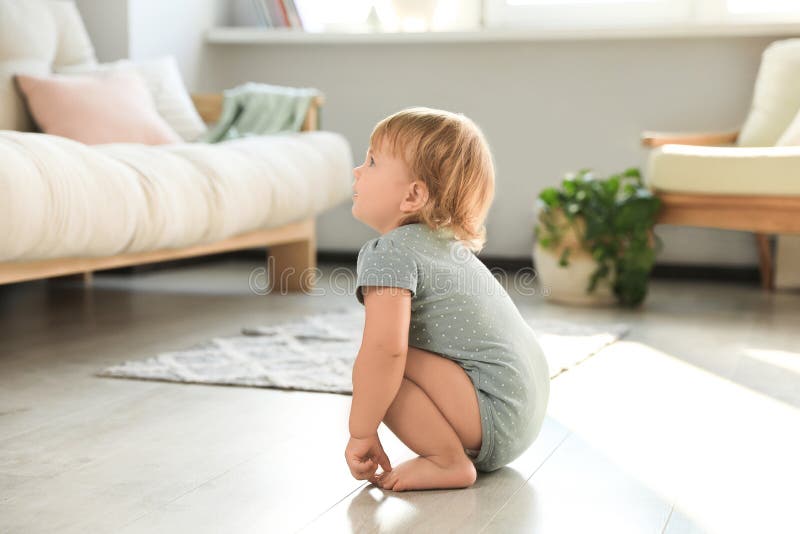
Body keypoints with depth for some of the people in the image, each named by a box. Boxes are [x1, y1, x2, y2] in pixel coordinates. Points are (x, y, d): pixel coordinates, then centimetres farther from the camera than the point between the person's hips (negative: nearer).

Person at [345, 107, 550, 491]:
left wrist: (361, 433, -16)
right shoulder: (448, 244, 15)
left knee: (377, 369, -18)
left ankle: (449, 461, -11)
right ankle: (456, 448, 13)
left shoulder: (387, 253, -14)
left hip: (494, 412, -10)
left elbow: (384, 349, -26)